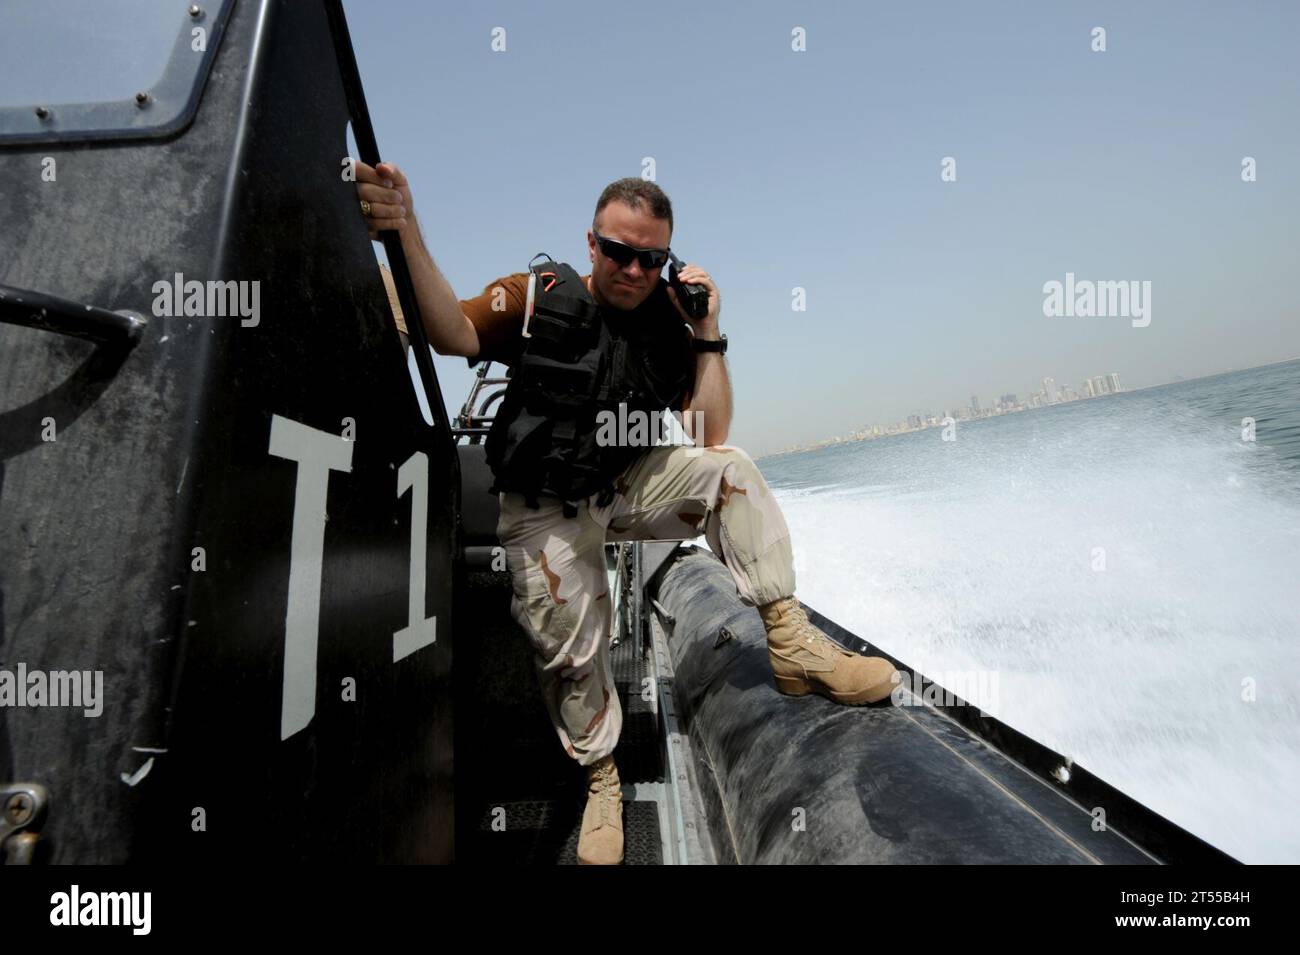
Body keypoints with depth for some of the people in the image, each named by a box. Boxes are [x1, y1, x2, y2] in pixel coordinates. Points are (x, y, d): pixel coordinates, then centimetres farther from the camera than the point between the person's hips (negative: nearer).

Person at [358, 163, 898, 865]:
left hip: (629, 490, 3)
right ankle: (601, 775, 21)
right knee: (571, 648, -7)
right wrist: (409, 236, -36)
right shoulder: (540, 294, -6)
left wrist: (709, 334, -12)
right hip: (546, 510, -2)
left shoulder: (670, 324, 0)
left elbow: (709, 436, -7)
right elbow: (455, 336, -23)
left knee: (729, 467, -19)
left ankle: (789, 639, -17)